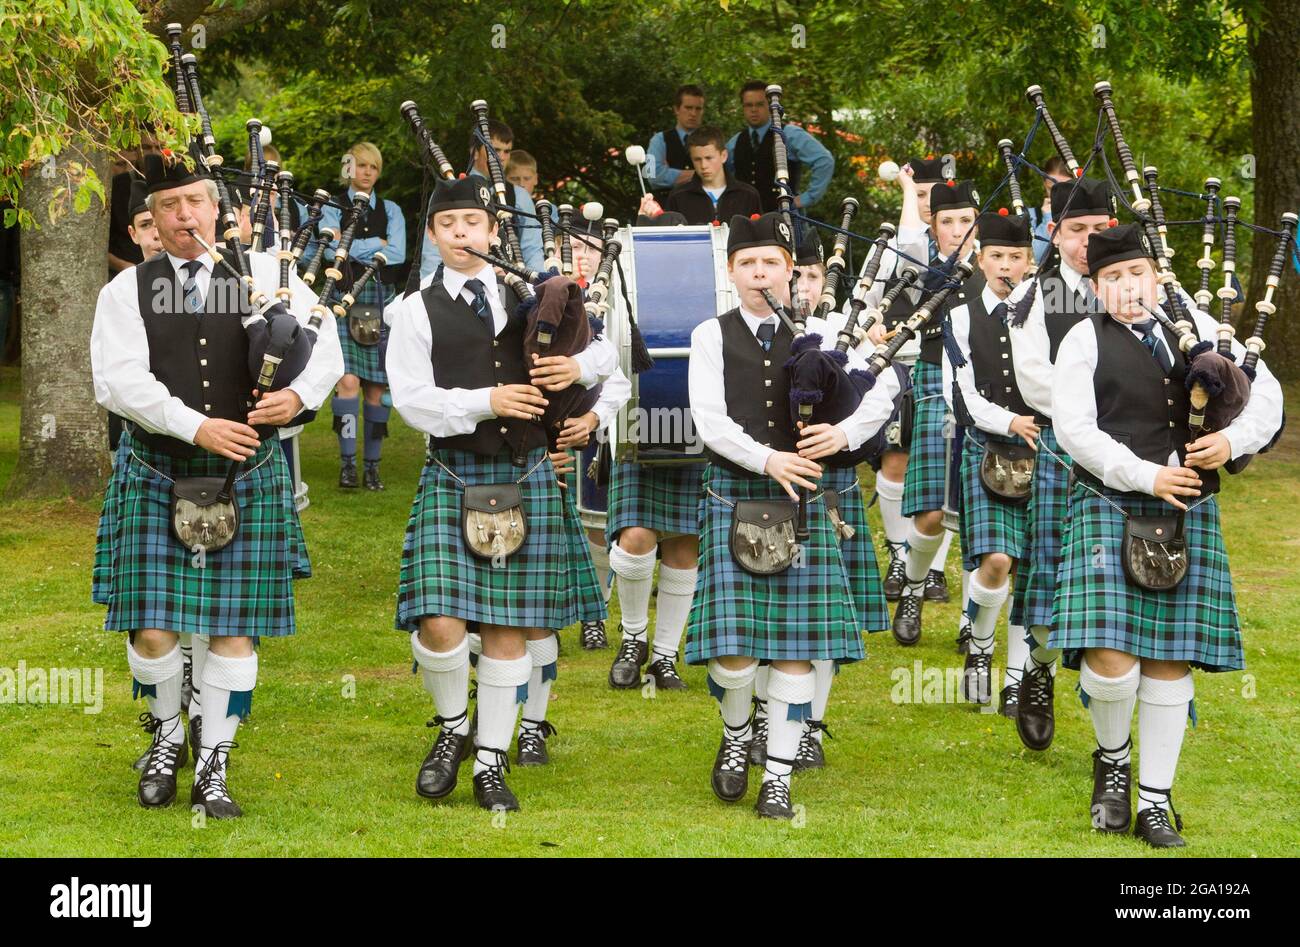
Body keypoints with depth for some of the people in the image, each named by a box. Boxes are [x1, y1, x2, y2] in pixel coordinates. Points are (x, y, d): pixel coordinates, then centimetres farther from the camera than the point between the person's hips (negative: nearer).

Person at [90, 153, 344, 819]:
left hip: (245, 479, 1)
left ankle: (212, 768, 14)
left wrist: (299, 394, -18)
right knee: (151, 628, -2)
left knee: (233, 629, 1)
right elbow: (119, 381, -12)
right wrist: (198, 427, -22)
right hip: (155, 478, 0)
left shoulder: (265, 276, 4)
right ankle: (167, 738, 25)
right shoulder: (127, 291, 0)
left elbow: (326, 347, 4)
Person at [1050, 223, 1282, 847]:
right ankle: (1113, 758, 16)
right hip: (1111, 508, -3)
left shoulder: (1197, 325, 10)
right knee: (1111, 659, -15)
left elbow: (1266, 394, 12)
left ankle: (1155, 801, 14)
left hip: (1188, 515, 3)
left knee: (1170, 660, 4)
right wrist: (1147, 476, -16)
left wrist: (1235, 439, -8)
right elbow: (1074, 428, -9)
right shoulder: (1086, 340, 0)